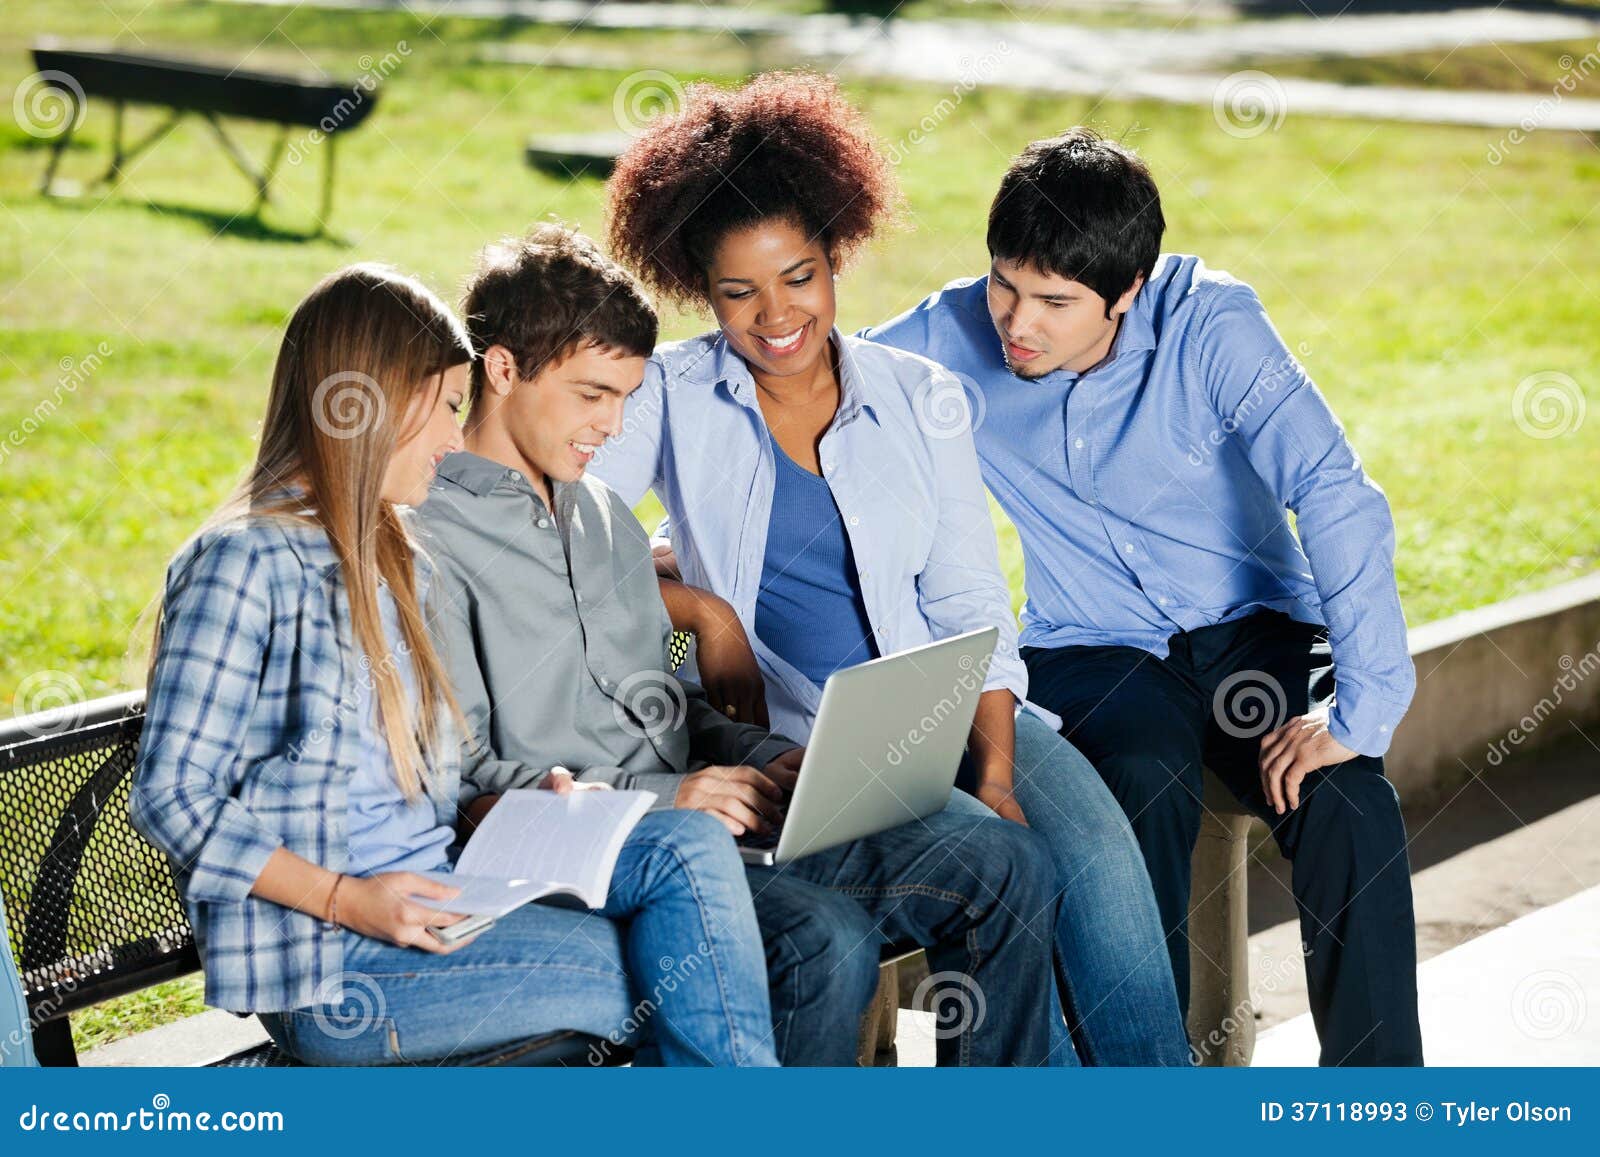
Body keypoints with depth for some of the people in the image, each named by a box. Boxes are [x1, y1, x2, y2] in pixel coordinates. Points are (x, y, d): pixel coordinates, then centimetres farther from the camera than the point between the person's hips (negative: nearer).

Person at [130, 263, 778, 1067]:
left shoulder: (399, 565, 19)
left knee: (689, 846, -16)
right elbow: (171, 797, -13)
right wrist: (351, 901, -20)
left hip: (433, 904, 8)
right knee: (672, 976, -20)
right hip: (330, 969, -8)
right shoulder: (246, 563, -9)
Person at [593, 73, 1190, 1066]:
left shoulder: (920, 398, 10)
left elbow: (971, 608, 6)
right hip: (790, 735, -3)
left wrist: (996, 773, -8)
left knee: (1099, 849, -26)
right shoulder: (672, 398, 4)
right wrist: (700, 608, -13)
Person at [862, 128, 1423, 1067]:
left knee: (1351, 806, -28)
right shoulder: (955, 336, -9)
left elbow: (1334, 493, -24)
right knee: (1143, 793, -34)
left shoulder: (1210, 324, -16)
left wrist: (1363, 706, -32)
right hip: (1095, 650, 1)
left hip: (1254, 627, 0)